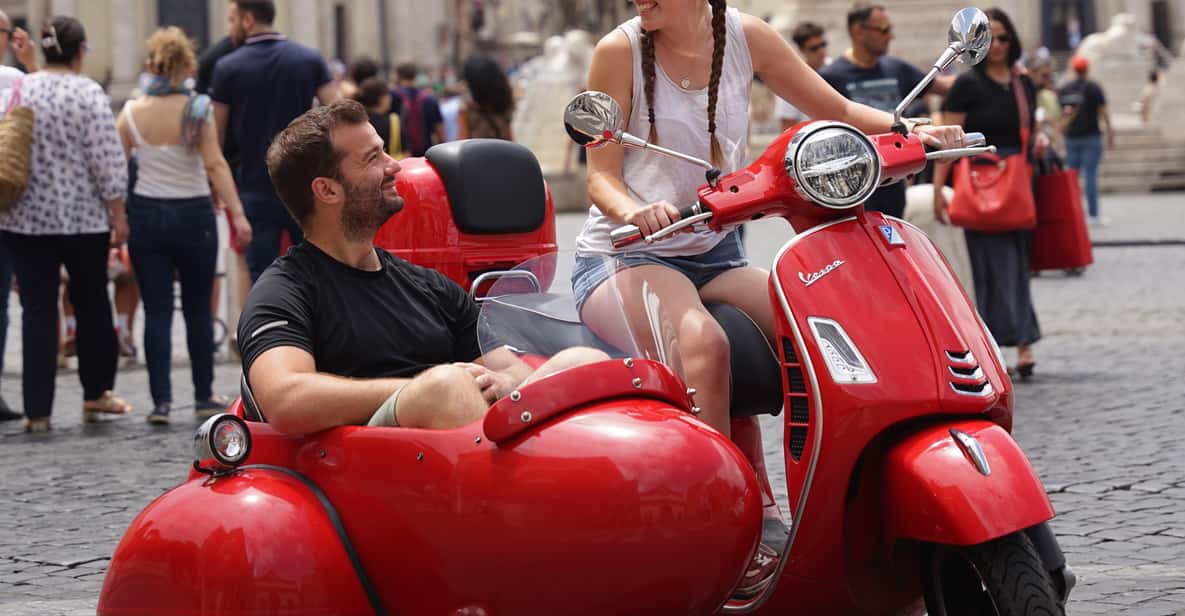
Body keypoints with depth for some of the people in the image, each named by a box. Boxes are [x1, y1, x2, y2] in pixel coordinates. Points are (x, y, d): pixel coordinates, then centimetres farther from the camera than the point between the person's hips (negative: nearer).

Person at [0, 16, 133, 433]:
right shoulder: (88, 94, -10)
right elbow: (108, 162, -11)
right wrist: (119, 216, -3)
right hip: (84, 218, -2)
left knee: (37, 309, 4)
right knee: (91, 302, 16)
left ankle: (38, 410, 1)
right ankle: (96, 393, 25)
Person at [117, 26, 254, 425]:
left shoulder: (131, 114, -1)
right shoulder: (198, 110, -8)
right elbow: (215, 165, -15)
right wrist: (237, 214, -16)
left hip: (145, 213, 1)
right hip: (193, 214, -1)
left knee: (157, 311, 2)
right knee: (198, 309, 11)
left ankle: (161, 400, -5)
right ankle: (204, 396, 19)